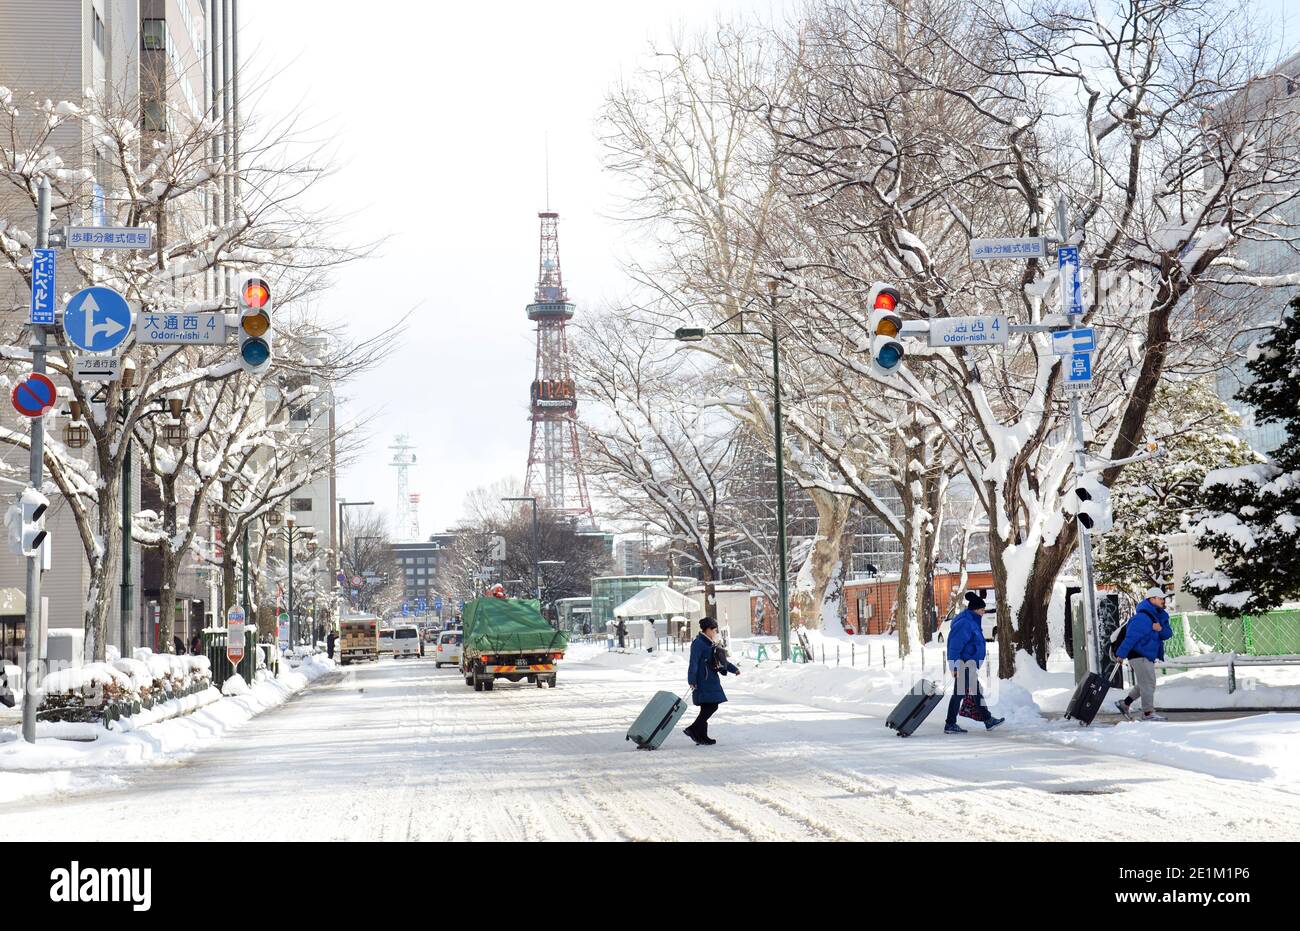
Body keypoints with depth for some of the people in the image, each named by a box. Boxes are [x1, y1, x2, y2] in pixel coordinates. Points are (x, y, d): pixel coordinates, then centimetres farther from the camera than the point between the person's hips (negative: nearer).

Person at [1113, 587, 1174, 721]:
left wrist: (1160, 629, -19)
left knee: (1143, 684, 17)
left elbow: (1168, 634, 4)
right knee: (1148, 684, -8)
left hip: (1148, 656, 10)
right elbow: (1131, 636, -23)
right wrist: (1121, 654, -26)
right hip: (1139, 656, -10)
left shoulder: (1159, 616, 11)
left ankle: (1124, 703, 26)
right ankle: (1148, 713, -4)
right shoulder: (1143, 617, -19)